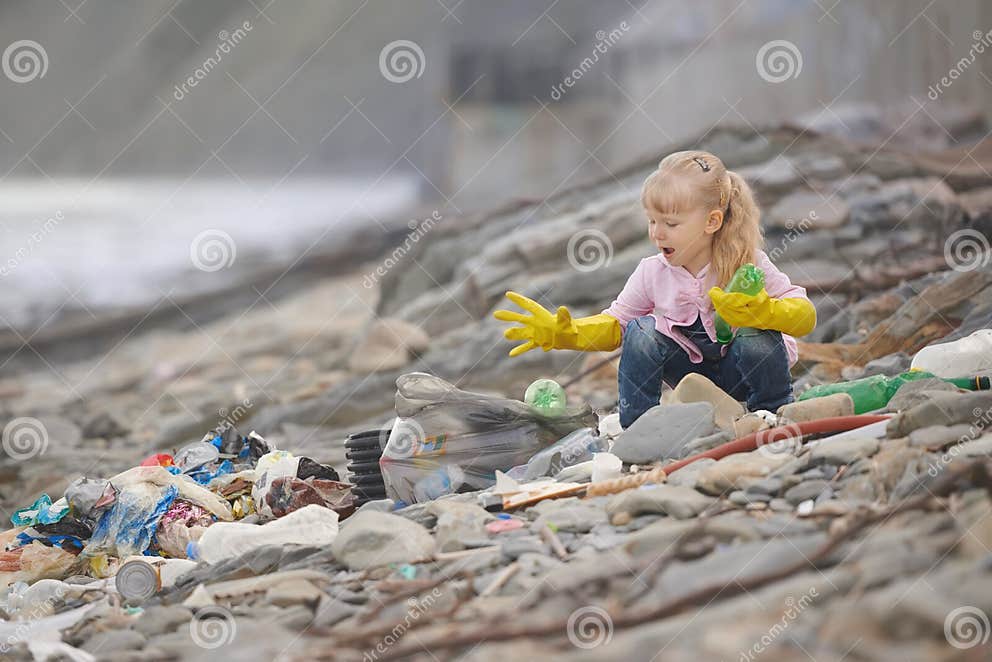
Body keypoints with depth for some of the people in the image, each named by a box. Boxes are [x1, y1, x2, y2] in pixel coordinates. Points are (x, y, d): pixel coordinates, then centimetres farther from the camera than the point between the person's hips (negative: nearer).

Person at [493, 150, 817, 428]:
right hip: (691, 370, 3)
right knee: (643, 329, -19)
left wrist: (763, 312, -43)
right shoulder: (652, 273, -7)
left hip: (742, 375, -3)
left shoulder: (748, 264, -17)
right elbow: (614, 324, 2)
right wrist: (564, 333, -16)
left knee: (756, 339, -33)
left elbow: (805, 315, -20)